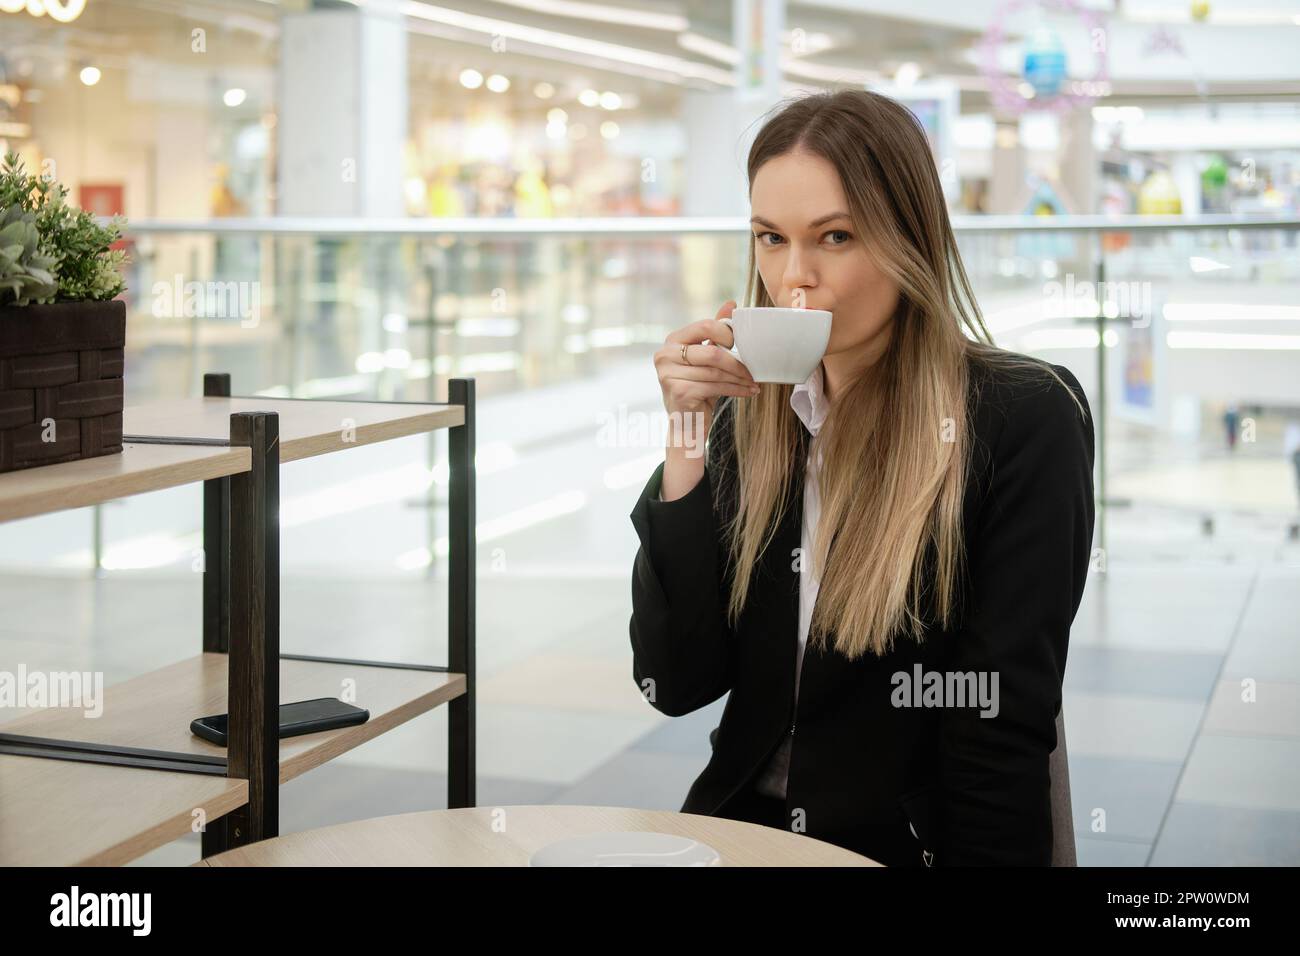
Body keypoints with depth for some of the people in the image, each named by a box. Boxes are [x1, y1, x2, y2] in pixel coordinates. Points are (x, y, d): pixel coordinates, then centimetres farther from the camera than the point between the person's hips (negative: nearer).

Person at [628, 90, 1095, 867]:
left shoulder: (1024, 418, -10)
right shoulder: (749, 420, 4)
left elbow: (1005, 729, -11)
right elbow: (677, 683, -3)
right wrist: (688, 441, -9)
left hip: (911, 844, -4)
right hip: (742, 831, 4)